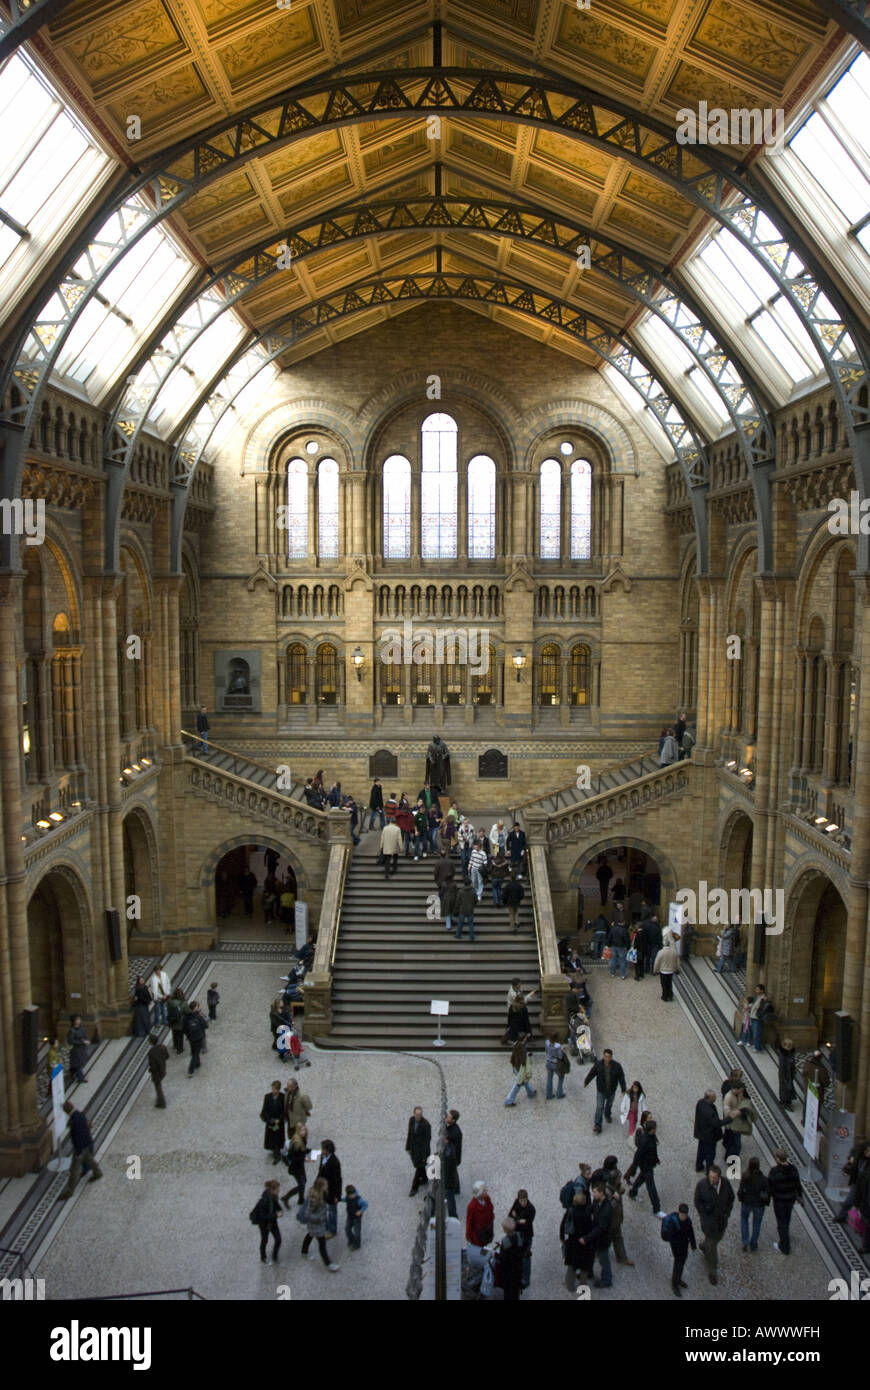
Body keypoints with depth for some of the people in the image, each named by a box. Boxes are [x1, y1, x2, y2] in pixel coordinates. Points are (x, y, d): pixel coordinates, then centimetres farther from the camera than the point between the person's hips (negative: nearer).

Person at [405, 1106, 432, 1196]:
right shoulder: (411, 1120, -9)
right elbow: (410, 1134, 4)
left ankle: (414, 1188, 21)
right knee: (418, 1165, 23)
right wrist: (407, 1147, 9)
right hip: (413, 1148, 6)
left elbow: (427, 1140, -20)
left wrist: (425, 1155, -17)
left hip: (422, 1149, -6)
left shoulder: (426, 1124, -27)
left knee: (419, 1168, 4)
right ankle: (424, 1179, 48)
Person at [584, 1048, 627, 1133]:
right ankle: (598, 1126, 8)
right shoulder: (598, 1064, -20)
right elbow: (591, 1073, -5)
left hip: (611, 1090, 2)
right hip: (601, 1090, -2)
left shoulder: (616, 1066, -20)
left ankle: (607, 1115, 55)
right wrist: (586, 1082, 6)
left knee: (609, 1104, 25)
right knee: (599, 1107, -1)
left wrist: (623, 1090, -8)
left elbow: (621, 1078, -10)